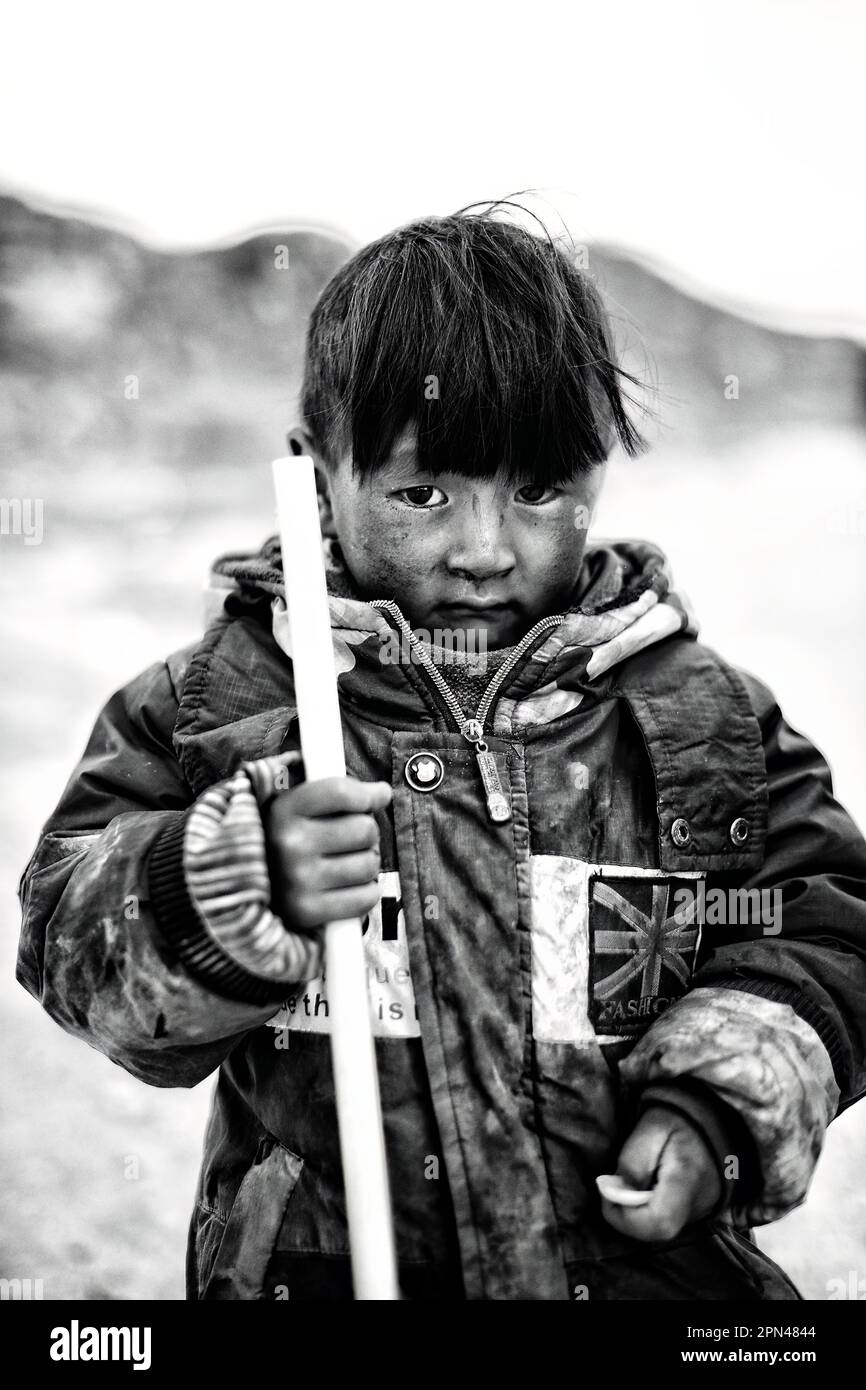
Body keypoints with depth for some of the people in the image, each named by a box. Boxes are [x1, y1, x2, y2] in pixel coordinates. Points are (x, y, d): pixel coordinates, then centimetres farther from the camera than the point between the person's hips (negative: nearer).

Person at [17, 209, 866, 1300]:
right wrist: (238, 894, -23)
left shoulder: (694, 709, 3)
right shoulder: (217, 702, -2)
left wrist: (722, 1101, -6)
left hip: (643, 1257, -1)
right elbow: (70, 941, -4)